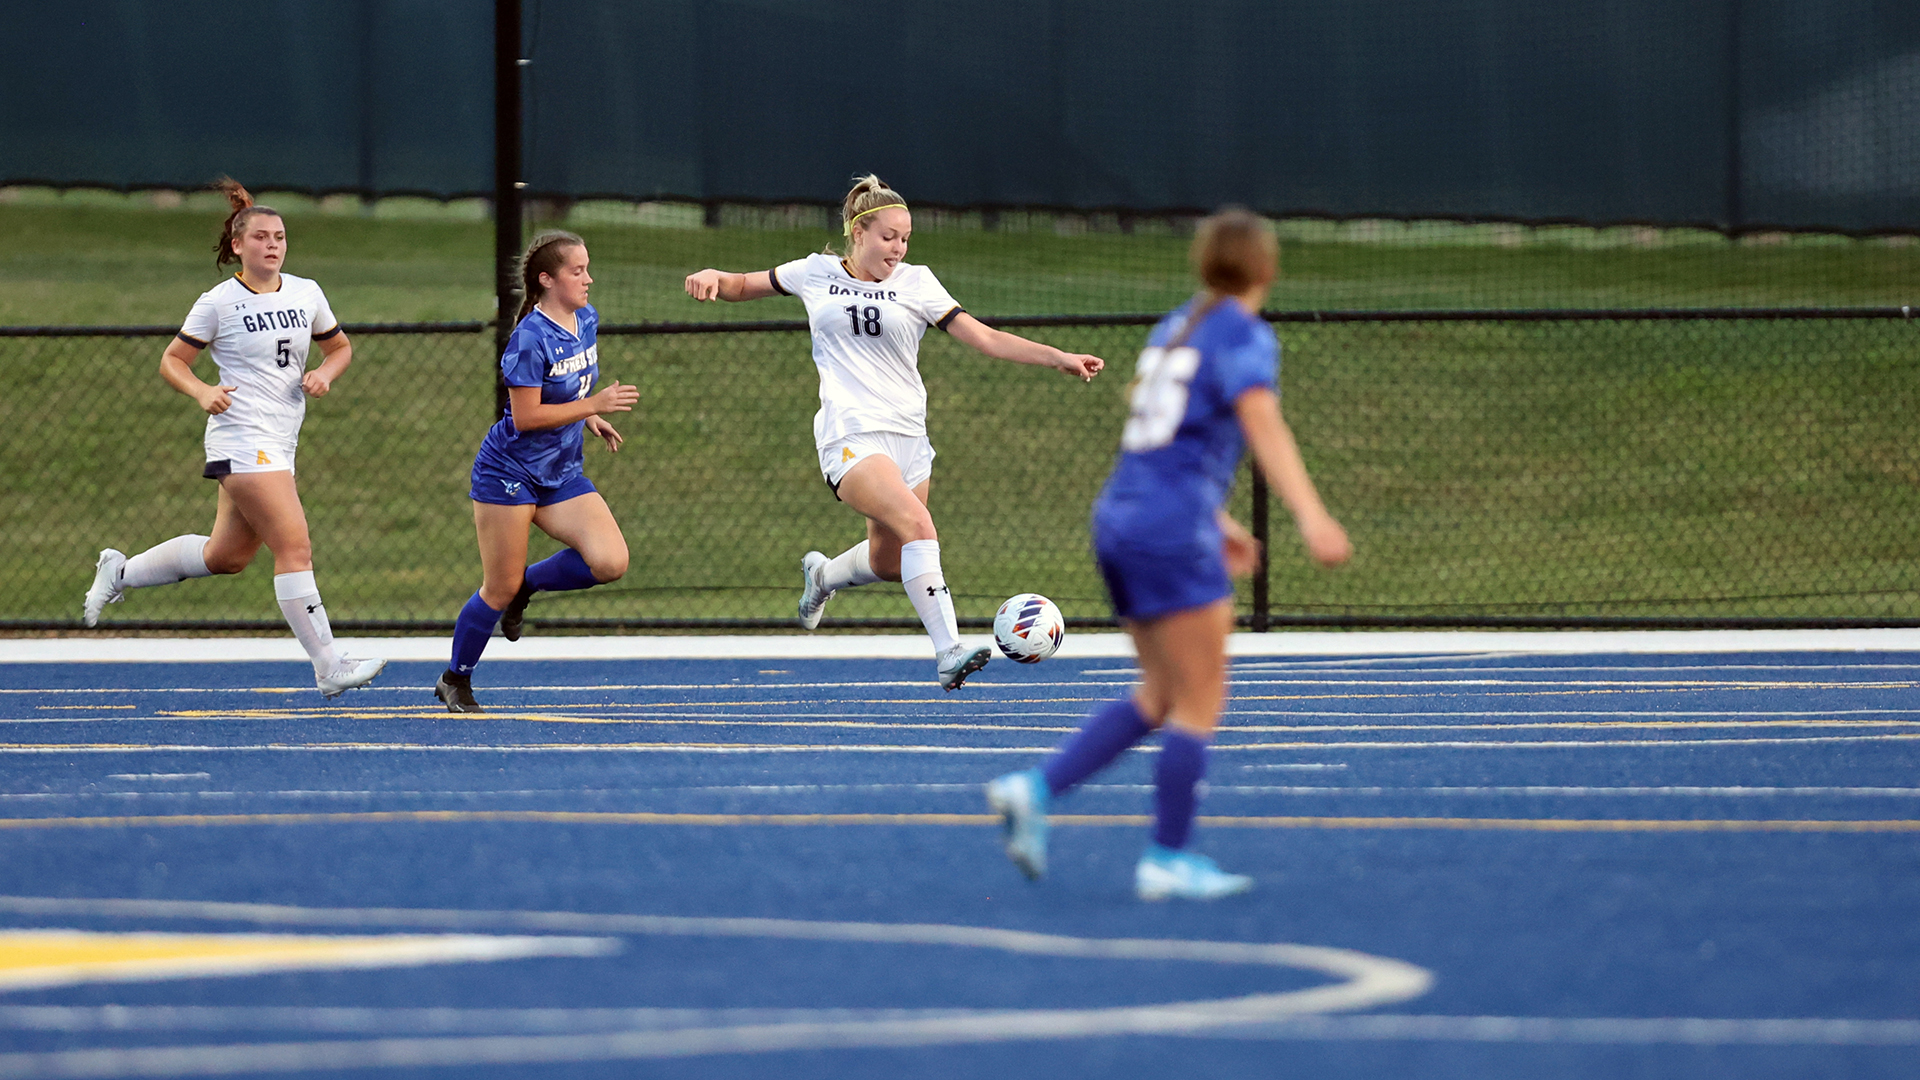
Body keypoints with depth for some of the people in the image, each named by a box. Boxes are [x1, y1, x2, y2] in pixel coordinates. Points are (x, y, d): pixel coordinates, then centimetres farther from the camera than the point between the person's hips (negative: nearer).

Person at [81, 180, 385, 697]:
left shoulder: (306, 293, 8)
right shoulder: (219, 302, -6)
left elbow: (340, 347, 22)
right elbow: (172, 361, 1)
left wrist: (324, 374, 0)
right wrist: (202, 392, -18)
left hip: (280, 442, 7)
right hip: (242, 437, -7)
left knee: (226, 556, 16)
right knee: (295, 546, -15)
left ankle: (119, 572, 34)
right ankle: (328, 668, -15)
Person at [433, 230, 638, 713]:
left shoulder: (587, 321, 5)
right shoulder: (530, 338, -20)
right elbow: (525, 416, -22)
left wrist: (589, 419, 10)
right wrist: (594, 405, -22)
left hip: (561, 474, 7)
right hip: (510, 471, -7)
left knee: (610, 562, -14)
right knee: (499, 590, -2)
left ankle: (528, 583, 12)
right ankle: (454, 680, 18)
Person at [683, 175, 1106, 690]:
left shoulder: (915, 282, 6)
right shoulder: (816, 273, 6)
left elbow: (985, 338, 0)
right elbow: (743, 286, 21)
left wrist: (1060, 358, -11)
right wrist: (713, 277, -3)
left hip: (907, 436, 4)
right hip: (850, 434, -4)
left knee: (889, 565, 12)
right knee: (917, 524, -27)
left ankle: (823, 573, 47)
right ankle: (948, 652, -33)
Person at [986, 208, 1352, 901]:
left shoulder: (1173, 330, 18)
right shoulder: (1244, 336, -6)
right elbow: (1262, 425, -23)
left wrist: (1214, 519, 34)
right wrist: (1310, 516, -34)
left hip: (1119, 517, 8)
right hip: (1173, 531, -8)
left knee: (1161, 698, 14)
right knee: (1199, 701, -2)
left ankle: (1037, 789, 2)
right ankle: (1168, 859, -2)